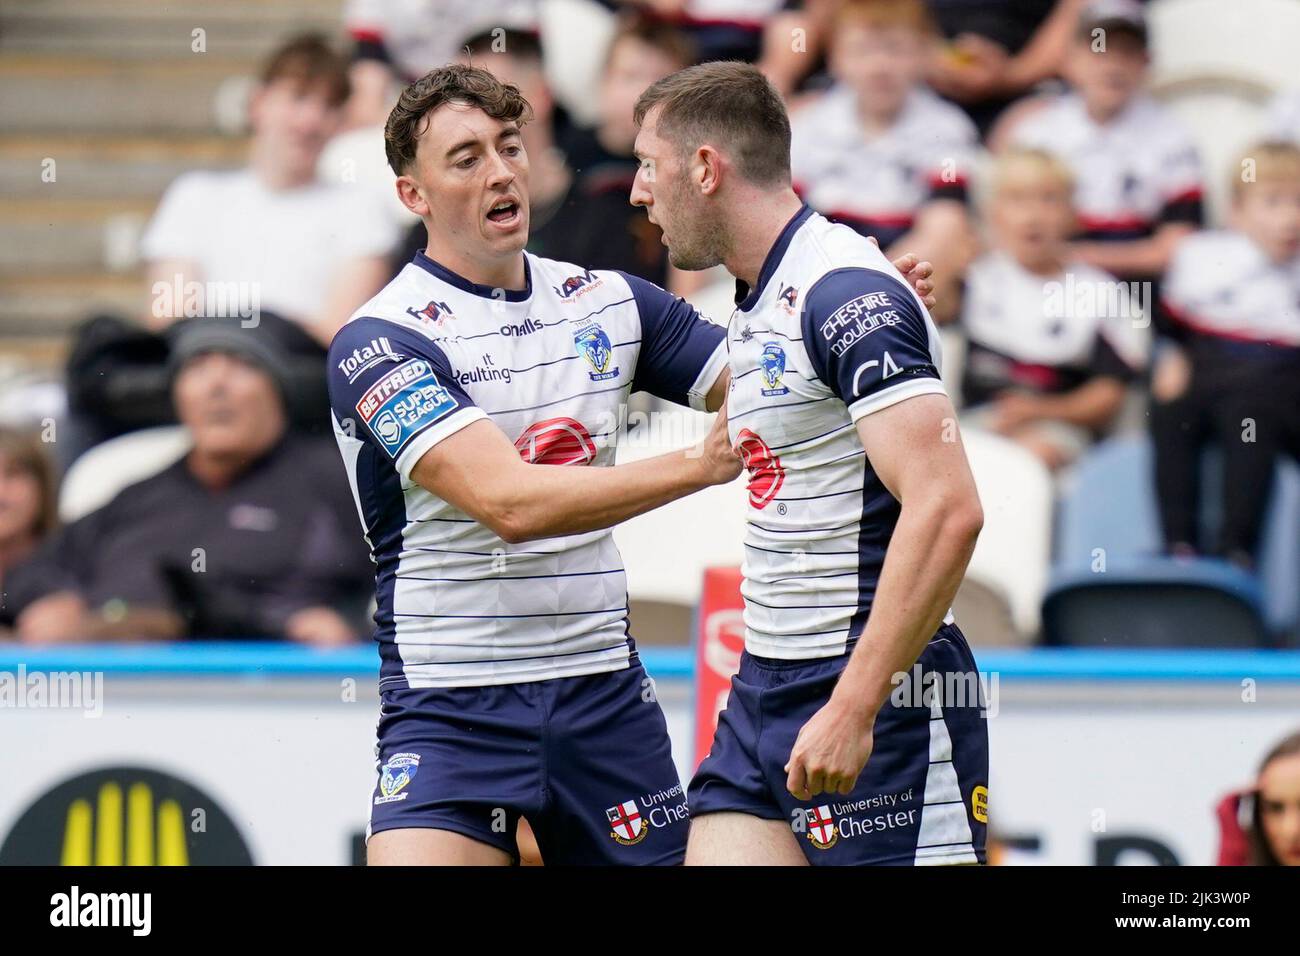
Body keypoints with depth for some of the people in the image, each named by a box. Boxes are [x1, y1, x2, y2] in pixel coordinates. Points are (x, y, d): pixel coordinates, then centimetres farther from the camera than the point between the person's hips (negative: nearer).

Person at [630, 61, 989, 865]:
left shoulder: (848, 292, -15)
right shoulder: (760, 302, 15)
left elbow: (946, 510, -24)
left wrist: (853, 708, -26)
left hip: (880, 704, -9)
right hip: (764, 696, 9)